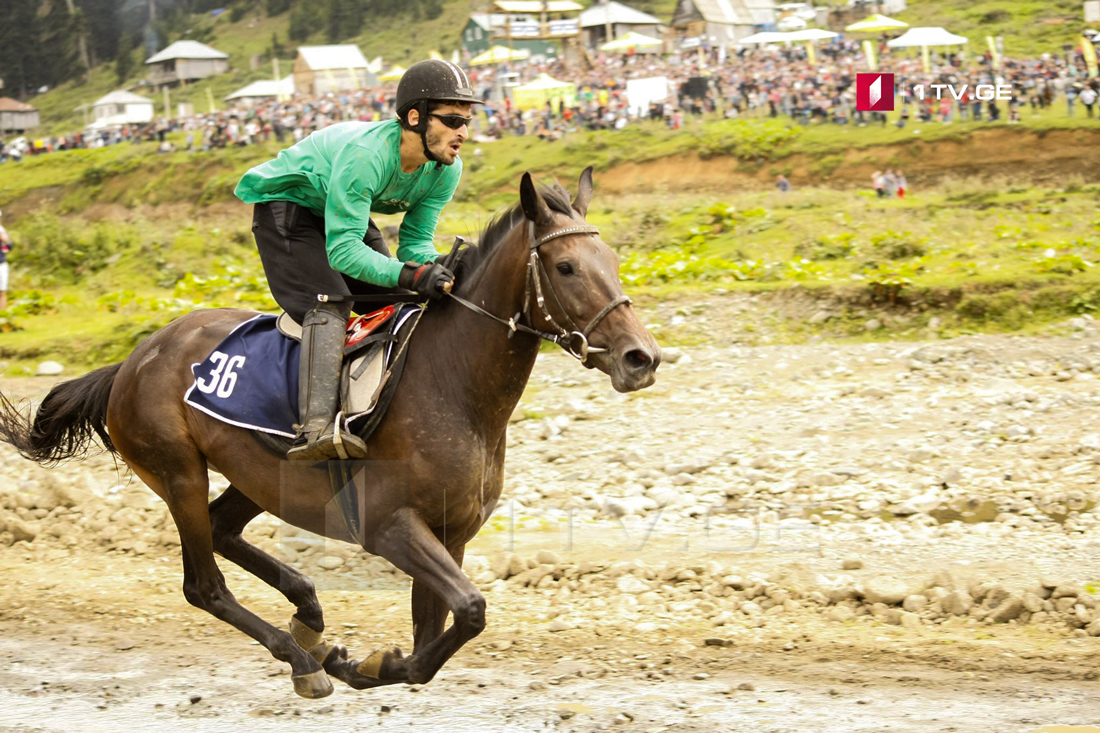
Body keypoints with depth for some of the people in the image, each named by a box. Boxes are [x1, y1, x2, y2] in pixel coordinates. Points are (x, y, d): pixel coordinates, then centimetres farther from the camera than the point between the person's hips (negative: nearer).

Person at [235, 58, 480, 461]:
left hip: (346, 215, 9)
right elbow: (342, 249, -40)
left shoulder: (446, 170, -16)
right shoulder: (363, 154, -39)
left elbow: (415, 241, -9)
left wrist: (435, 269, -32)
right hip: (287, 205, -9)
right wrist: (410, 275, -51)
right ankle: (314, 428, -41)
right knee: (330, 305, -27)